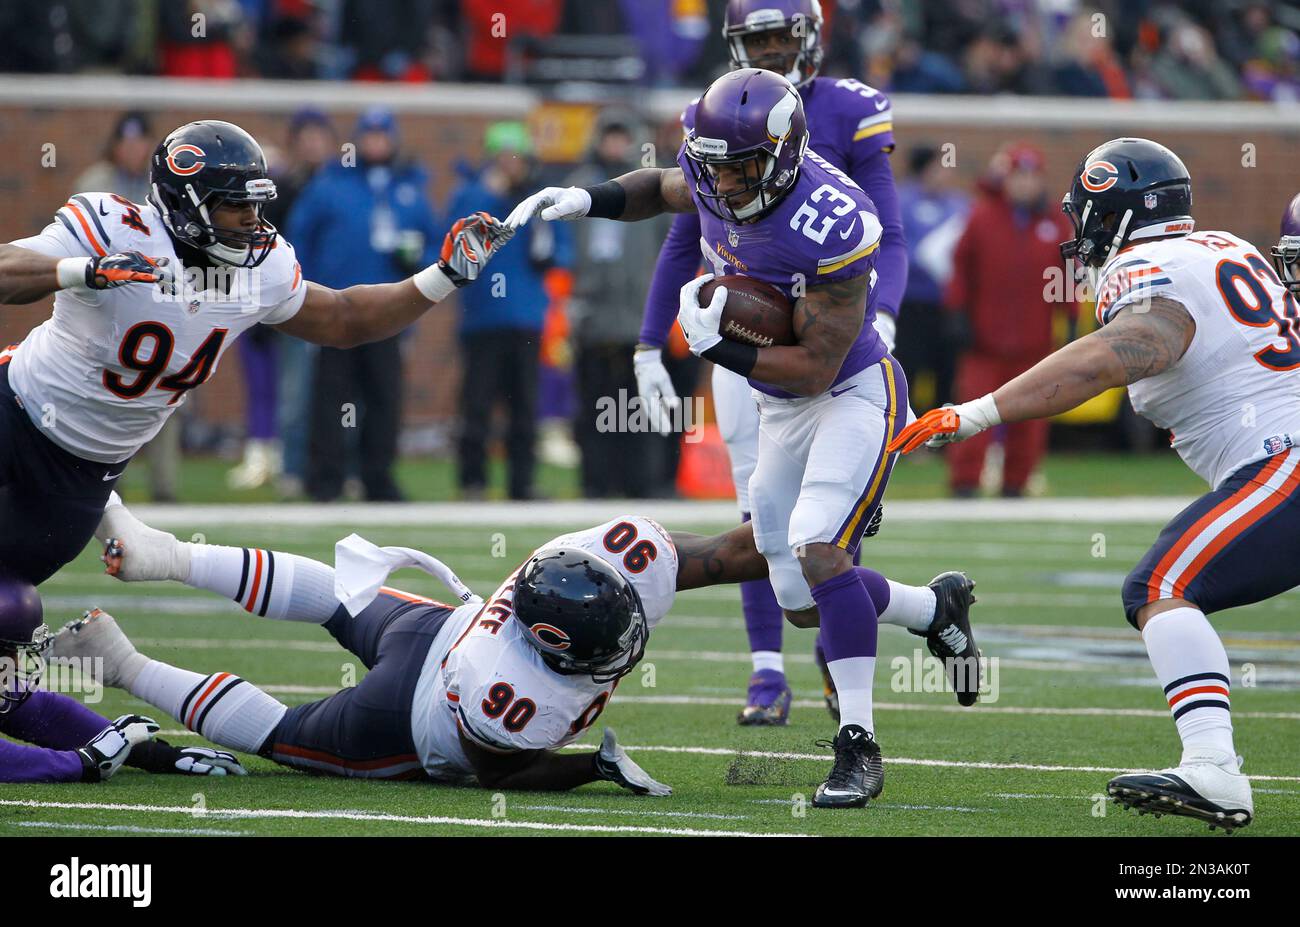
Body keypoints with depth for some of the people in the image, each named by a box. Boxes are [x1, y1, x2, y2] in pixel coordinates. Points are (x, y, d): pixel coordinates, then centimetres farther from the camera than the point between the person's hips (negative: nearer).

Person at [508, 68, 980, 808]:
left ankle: (860, 747, -18)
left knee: (818, 548, -27)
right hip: (784, 411, 8)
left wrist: (718, 349, -26)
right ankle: (938, 608, 37)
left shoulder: (831, 226, -31)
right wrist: (586, 201, 0)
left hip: (855, 394, -8)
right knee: (805, 605, 8)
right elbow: (662, 189, 17)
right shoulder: (716, 179, -9)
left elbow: (817, 366, -27)